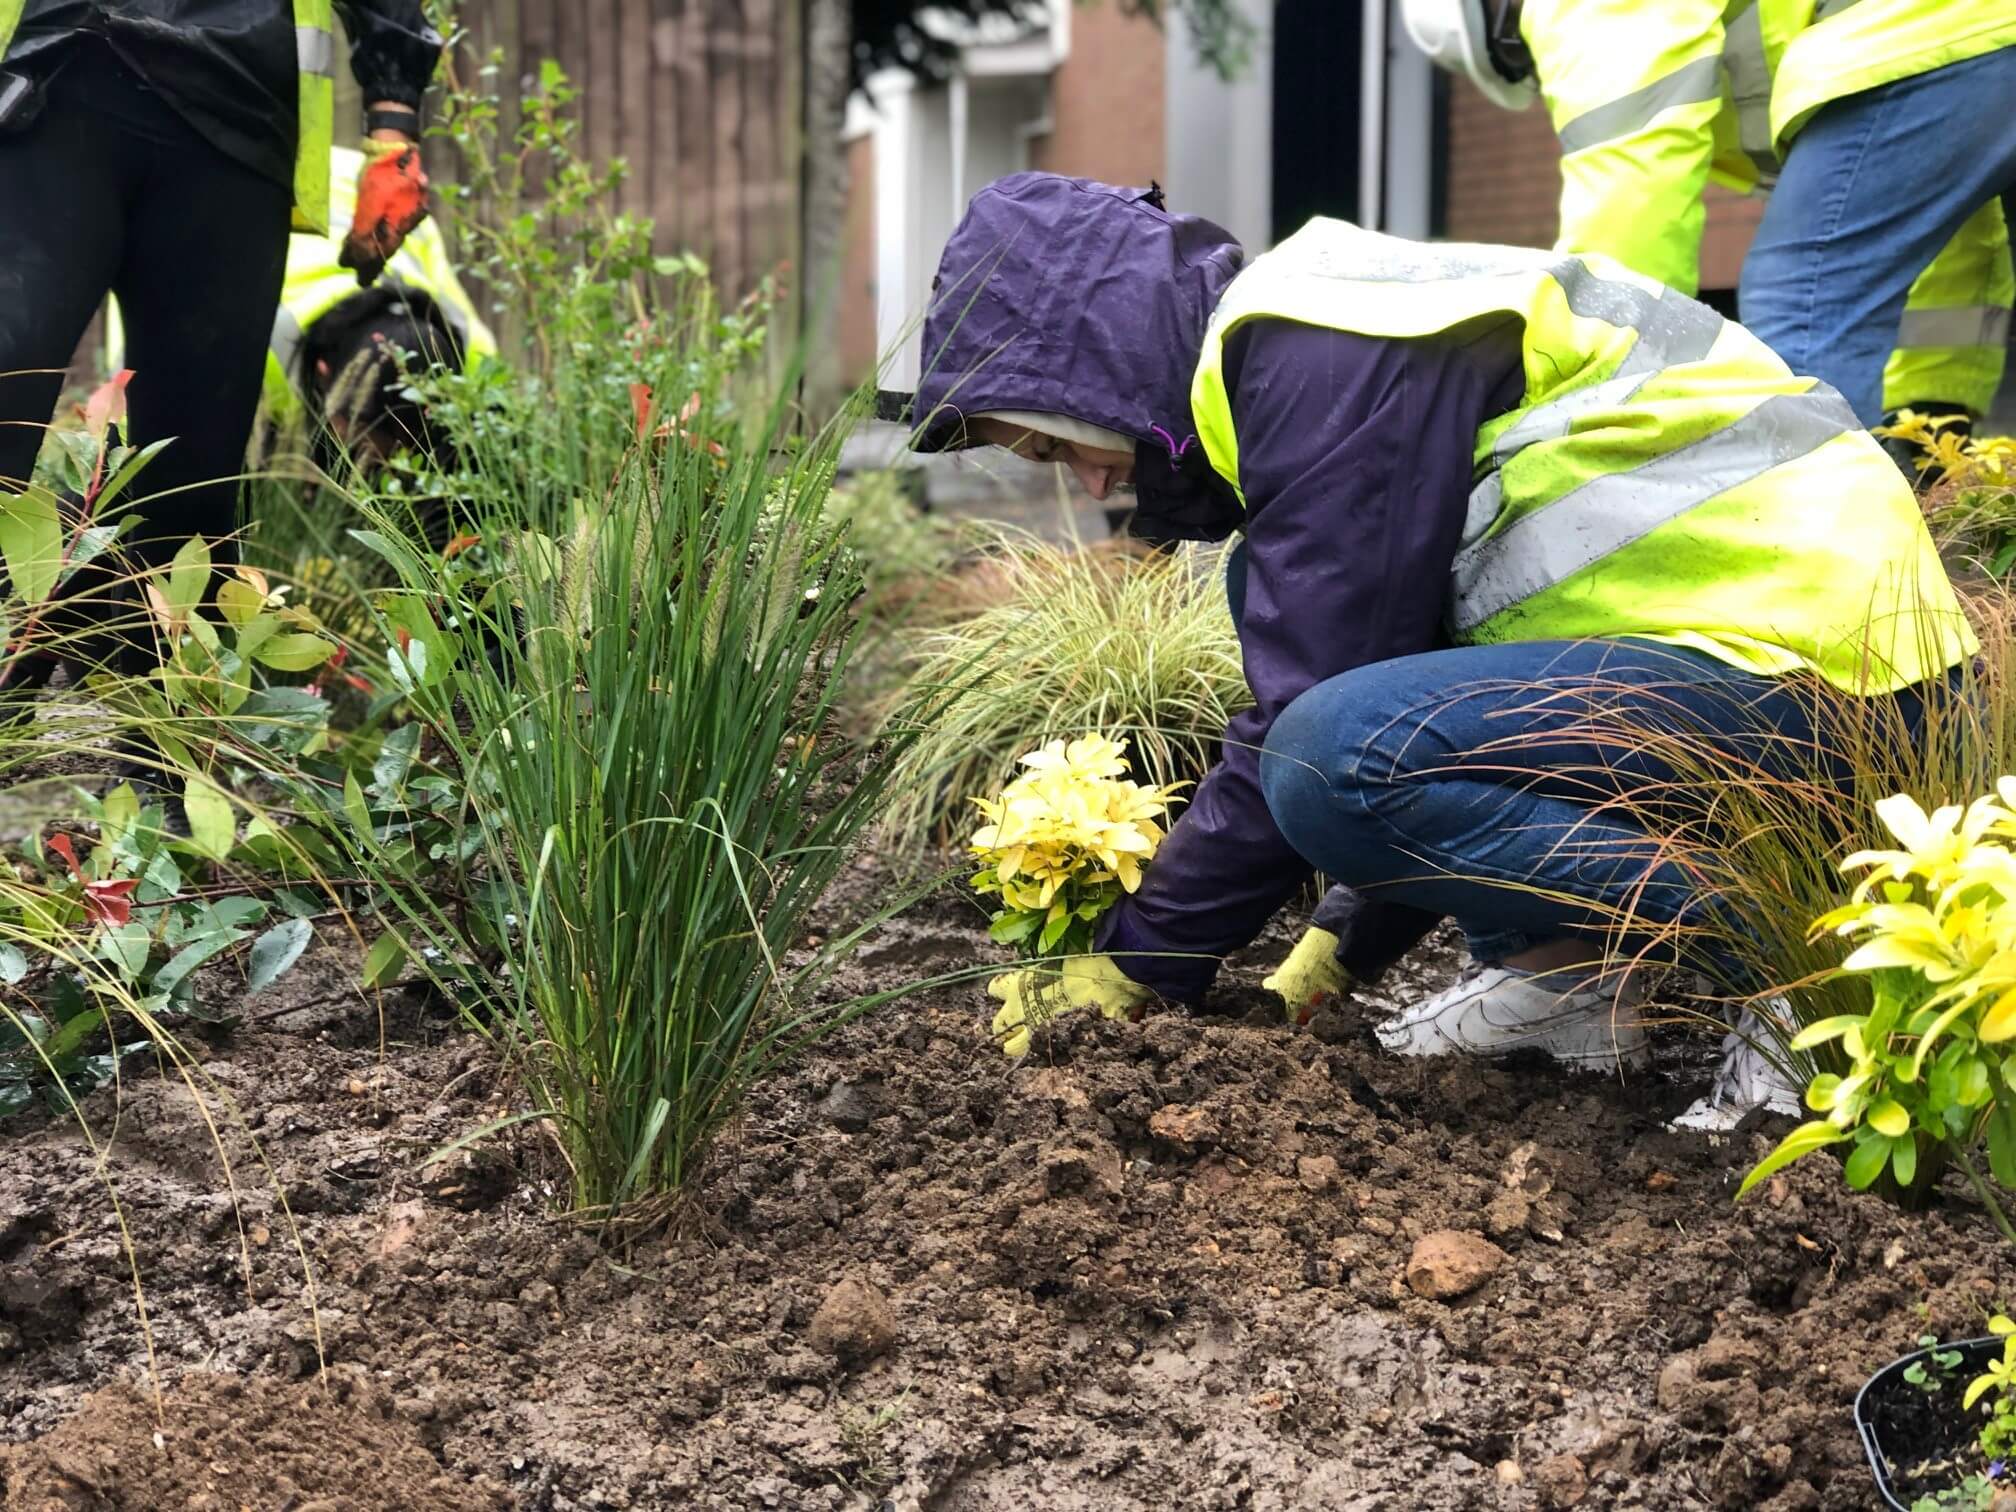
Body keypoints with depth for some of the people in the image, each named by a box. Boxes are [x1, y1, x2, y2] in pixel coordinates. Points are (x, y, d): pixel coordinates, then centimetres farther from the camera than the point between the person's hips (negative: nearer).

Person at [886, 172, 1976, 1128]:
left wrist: (1137, 964, -7)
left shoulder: (1320, 361, -16)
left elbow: (1309, 720, -18)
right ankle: (1555, 971, 7)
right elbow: (1373, 656, 22)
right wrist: (1343, 946, 22)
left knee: (1341, 759, -27)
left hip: (1805, 661, -10)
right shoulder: (1278, 343, 15)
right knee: (1271, 593, 13)